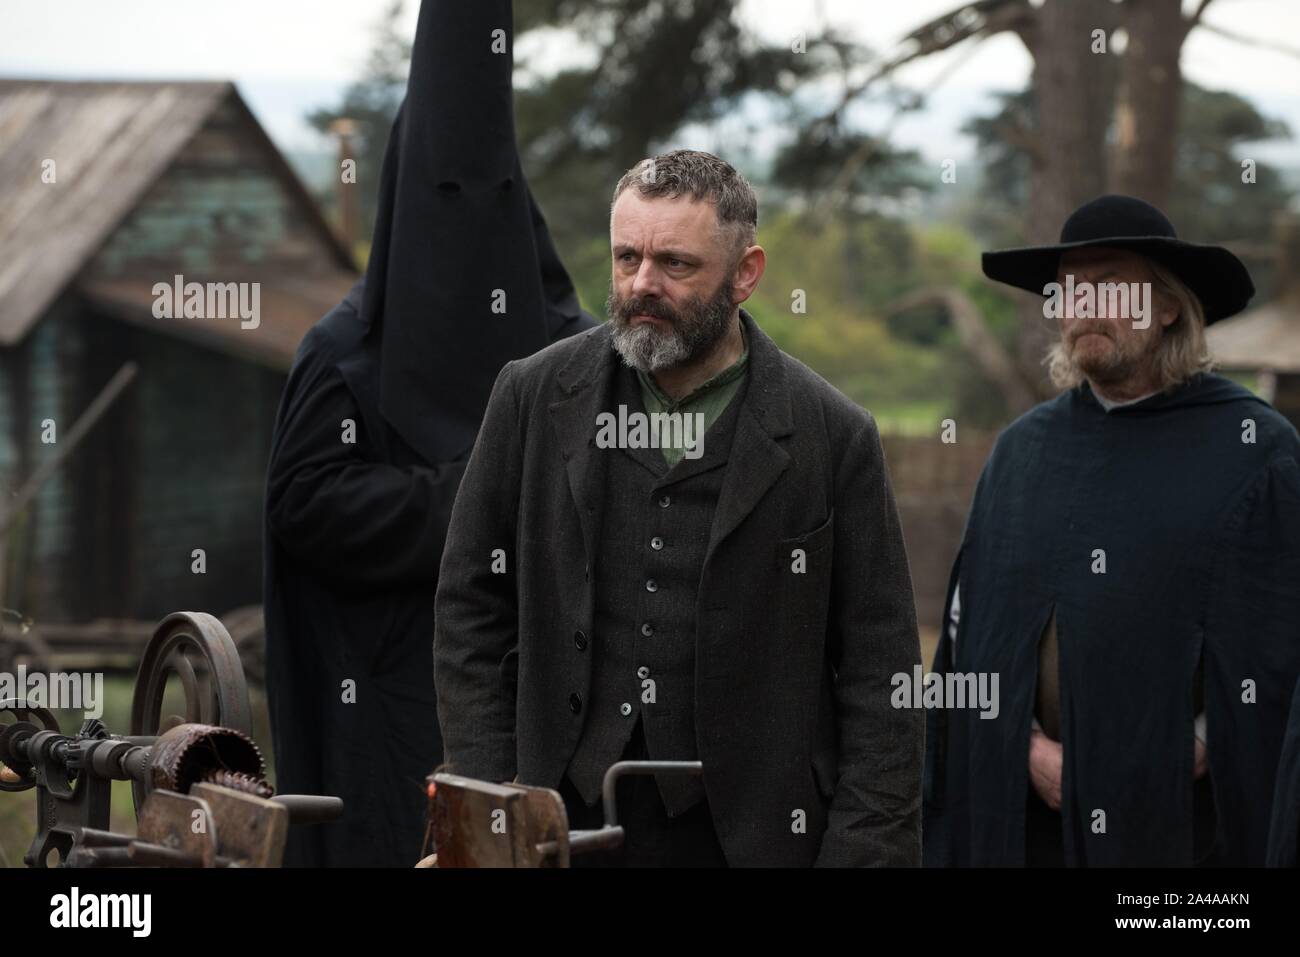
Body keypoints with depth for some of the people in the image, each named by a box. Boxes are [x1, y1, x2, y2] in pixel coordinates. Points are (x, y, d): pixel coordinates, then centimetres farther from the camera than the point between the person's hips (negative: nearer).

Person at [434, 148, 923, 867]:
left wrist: (862, 851, -8)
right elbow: (470, 611, 8)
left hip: (752, 833, -1)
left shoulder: (831, 436, -1)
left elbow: (879, 676, 0)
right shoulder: (534, 397, 4)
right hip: (565, 821, 1)